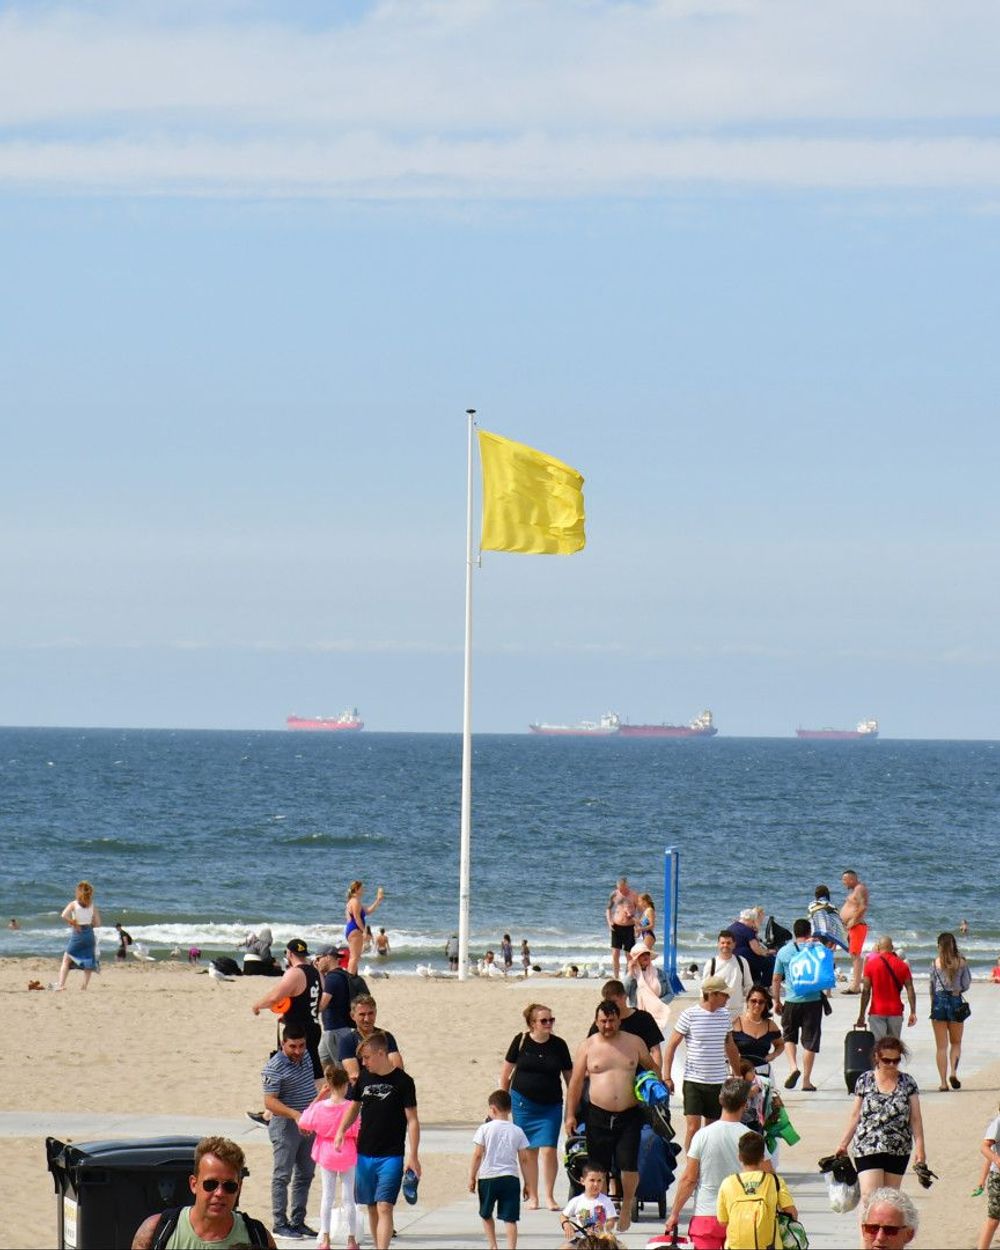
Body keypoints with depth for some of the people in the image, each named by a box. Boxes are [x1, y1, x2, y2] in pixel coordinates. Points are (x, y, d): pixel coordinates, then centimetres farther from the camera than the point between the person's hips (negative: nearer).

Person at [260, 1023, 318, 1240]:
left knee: (305, 1175, 11)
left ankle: (298, 1221, 19)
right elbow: (270, 1101, -24)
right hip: (285, 1125, -8)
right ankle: (280, 1224, 0)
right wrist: (295, 1115, -35)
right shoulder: (274, 1067, -19)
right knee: (282, 1176, -3)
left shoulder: (305, 1056, 5)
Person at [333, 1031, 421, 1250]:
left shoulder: (403, 1081, -8)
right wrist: (341, 1130, 2)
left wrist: (413, 1156, -12)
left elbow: (412, 1121, -7)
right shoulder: (364, 1078, 6)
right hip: (365, 1154, 5)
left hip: (391, 1156, -5)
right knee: (371, 1207, 10)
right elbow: (354, 1106, 20)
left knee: (384, 1207, -14)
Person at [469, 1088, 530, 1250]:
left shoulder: (485, 1129, -4)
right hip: (511, 1178, 1)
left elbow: (477, 1155, -6)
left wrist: (472, 1178, 2)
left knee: (486, 1215, 19)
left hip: (488, 1178, -1)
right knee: (510, 1218, 0)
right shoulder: (517, 1132, 3)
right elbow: (524, 1159, 4)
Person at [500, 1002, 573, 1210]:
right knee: (529, 1150, 4)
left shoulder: (558, 1045, 0)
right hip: (523, 1103, 0)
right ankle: (532, 1196, 14)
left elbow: (569, 1076, 7)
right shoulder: (521, 1041, -2)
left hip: (551, 1106, 0)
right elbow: (506, 1072, 7)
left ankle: (549, 1196, 3)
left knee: (548, 1150, -8)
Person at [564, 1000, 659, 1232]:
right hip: (599, 1115, 0)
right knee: (599, 1167, 3)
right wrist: (570, 1115, 2)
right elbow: (576, 1082, 6)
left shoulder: (634, 1043, 7)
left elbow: (651, 1068, 21)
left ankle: (626, 1208, 9)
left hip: (630, 1115, 0)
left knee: (628, 1164, -10)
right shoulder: (587, 1046, 5)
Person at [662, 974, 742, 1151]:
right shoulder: (689, 1015, -9)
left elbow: (730, 1047, 19)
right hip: (694, 1081, -4)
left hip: (719, 1082, 4)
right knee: (693, 1128, -10)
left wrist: (738, 1075, 23)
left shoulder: (725, 1016, 6)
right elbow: (671, 1046, -4)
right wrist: (666, 1077, -8)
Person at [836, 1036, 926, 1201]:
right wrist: (843, 1144, 8)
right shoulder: (864, 1081, 2)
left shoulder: (907, 1082, 3)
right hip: (868, 1149, -1)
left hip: (898, 1152, 1)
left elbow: (915, 1118, 3)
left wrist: (919, 1147, -4)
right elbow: (855, 1116, 9)